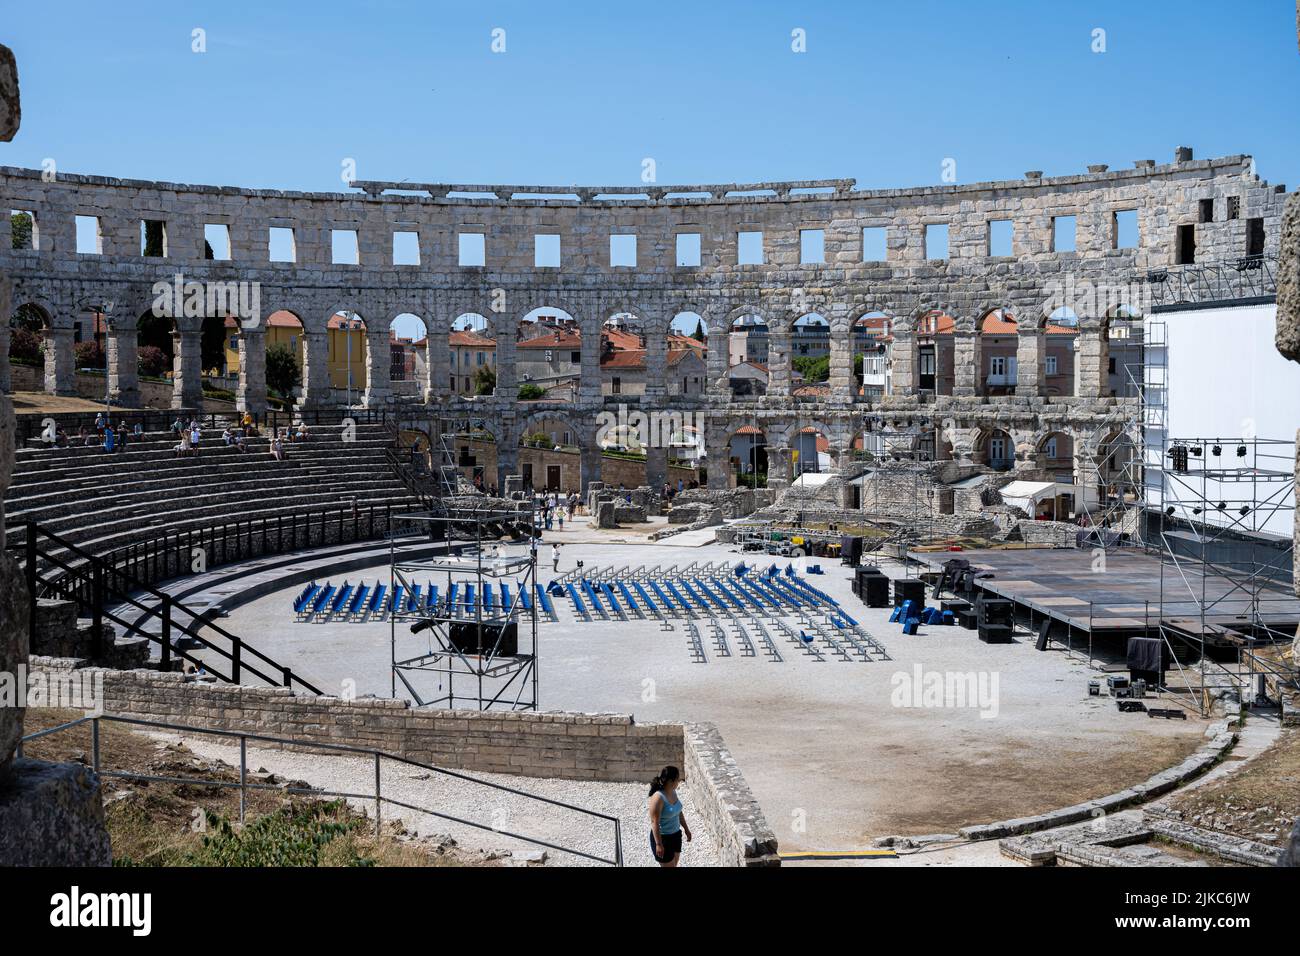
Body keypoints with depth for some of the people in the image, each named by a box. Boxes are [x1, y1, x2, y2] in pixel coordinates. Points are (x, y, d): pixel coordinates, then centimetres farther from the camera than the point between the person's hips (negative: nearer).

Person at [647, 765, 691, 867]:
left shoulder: (673, 792, -2)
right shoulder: (658, 797, -27)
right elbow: (654, 822, -25)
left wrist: (686, 829, 20)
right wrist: (658, 844, -24)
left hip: (675, 835, 8)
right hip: (663, 838, -8)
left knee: (673, 865, 19)